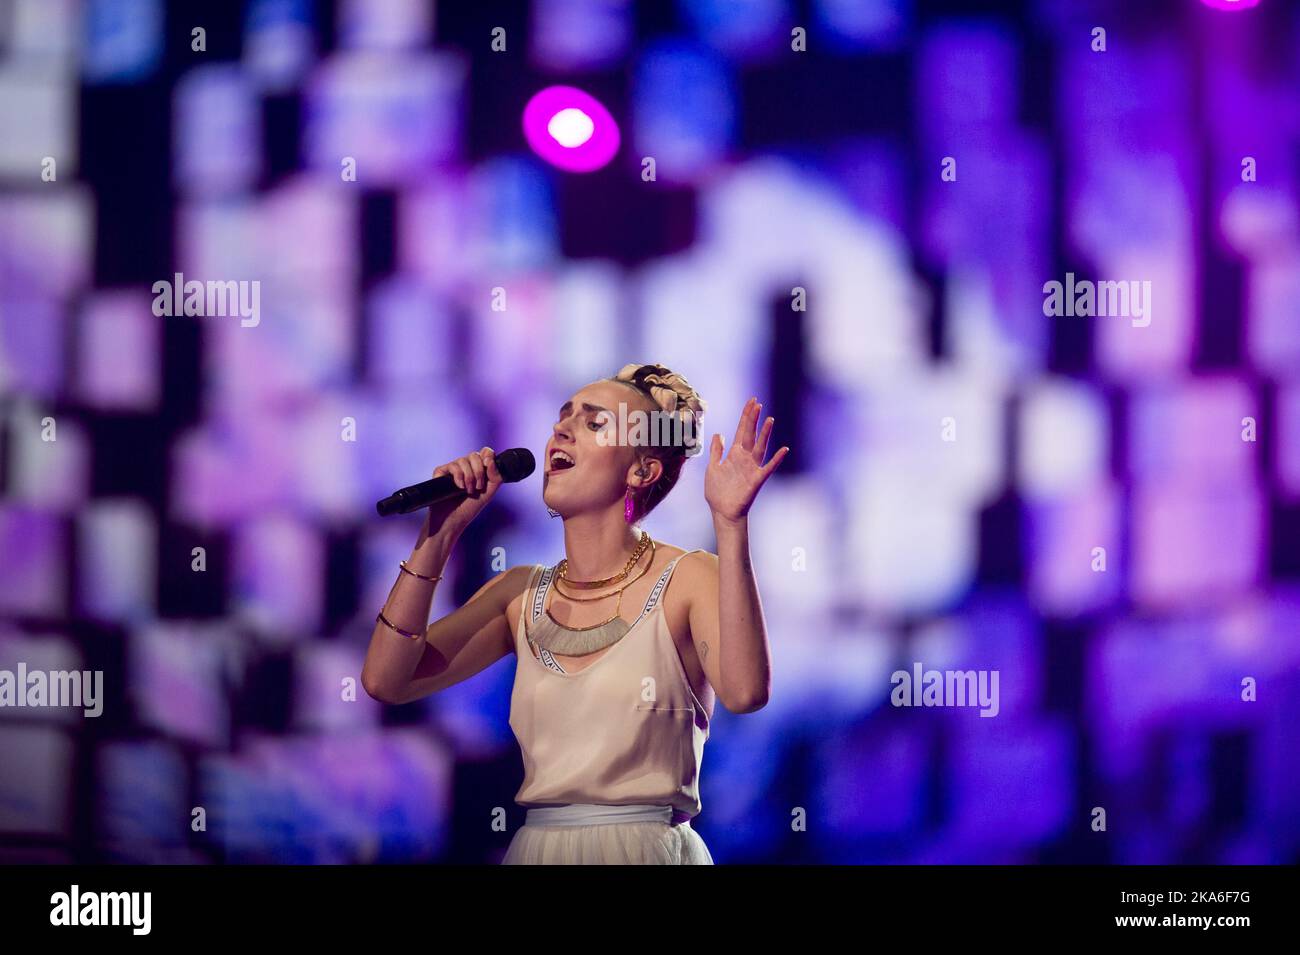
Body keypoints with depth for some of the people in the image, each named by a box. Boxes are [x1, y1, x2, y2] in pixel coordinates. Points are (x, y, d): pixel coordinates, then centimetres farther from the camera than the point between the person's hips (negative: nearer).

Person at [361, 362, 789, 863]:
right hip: (536, 848, 4)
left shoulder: (688, 579, -6)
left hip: (649, 847, -4)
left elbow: (744, 691, -25)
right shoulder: (521, 594, 7)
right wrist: (442, 530, -3)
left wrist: (730, 523, -28)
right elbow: (385, 680, -1)